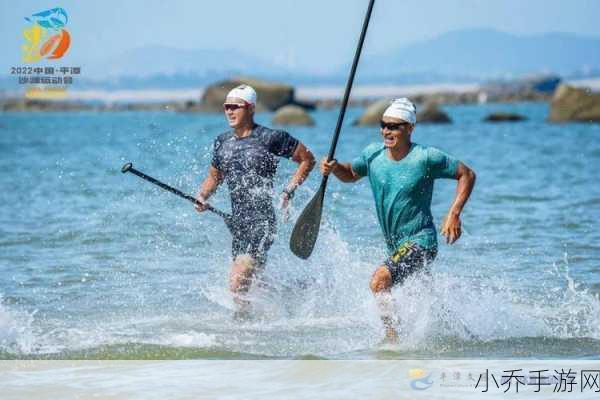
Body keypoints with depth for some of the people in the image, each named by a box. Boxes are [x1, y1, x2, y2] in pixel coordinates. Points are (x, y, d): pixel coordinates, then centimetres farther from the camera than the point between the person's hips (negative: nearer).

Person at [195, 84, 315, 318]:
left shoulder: (270, 138, -8)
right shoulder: (222, 142, 10)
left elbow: (307, 160, 1)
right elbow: (214, 177, 23)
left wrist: (289, 191, -8)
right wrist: (202, 197, 3)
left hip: (261, 222, -7)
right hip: (237, 223, 7)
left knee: (238, 286, -20)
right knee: (254, 281, 16)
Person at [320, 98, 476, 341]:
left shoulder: (425, 158, -16)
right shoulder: (373, 154, -1)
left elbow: (467, 175, -7)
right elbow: (351, 174, 18)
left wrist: (454, 214, -17)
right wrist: (334, 168, -5)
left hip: (420, 241, -8)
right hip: (396, 246, 8)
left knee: (379, 281, -29)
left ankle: (393, 337, -21)